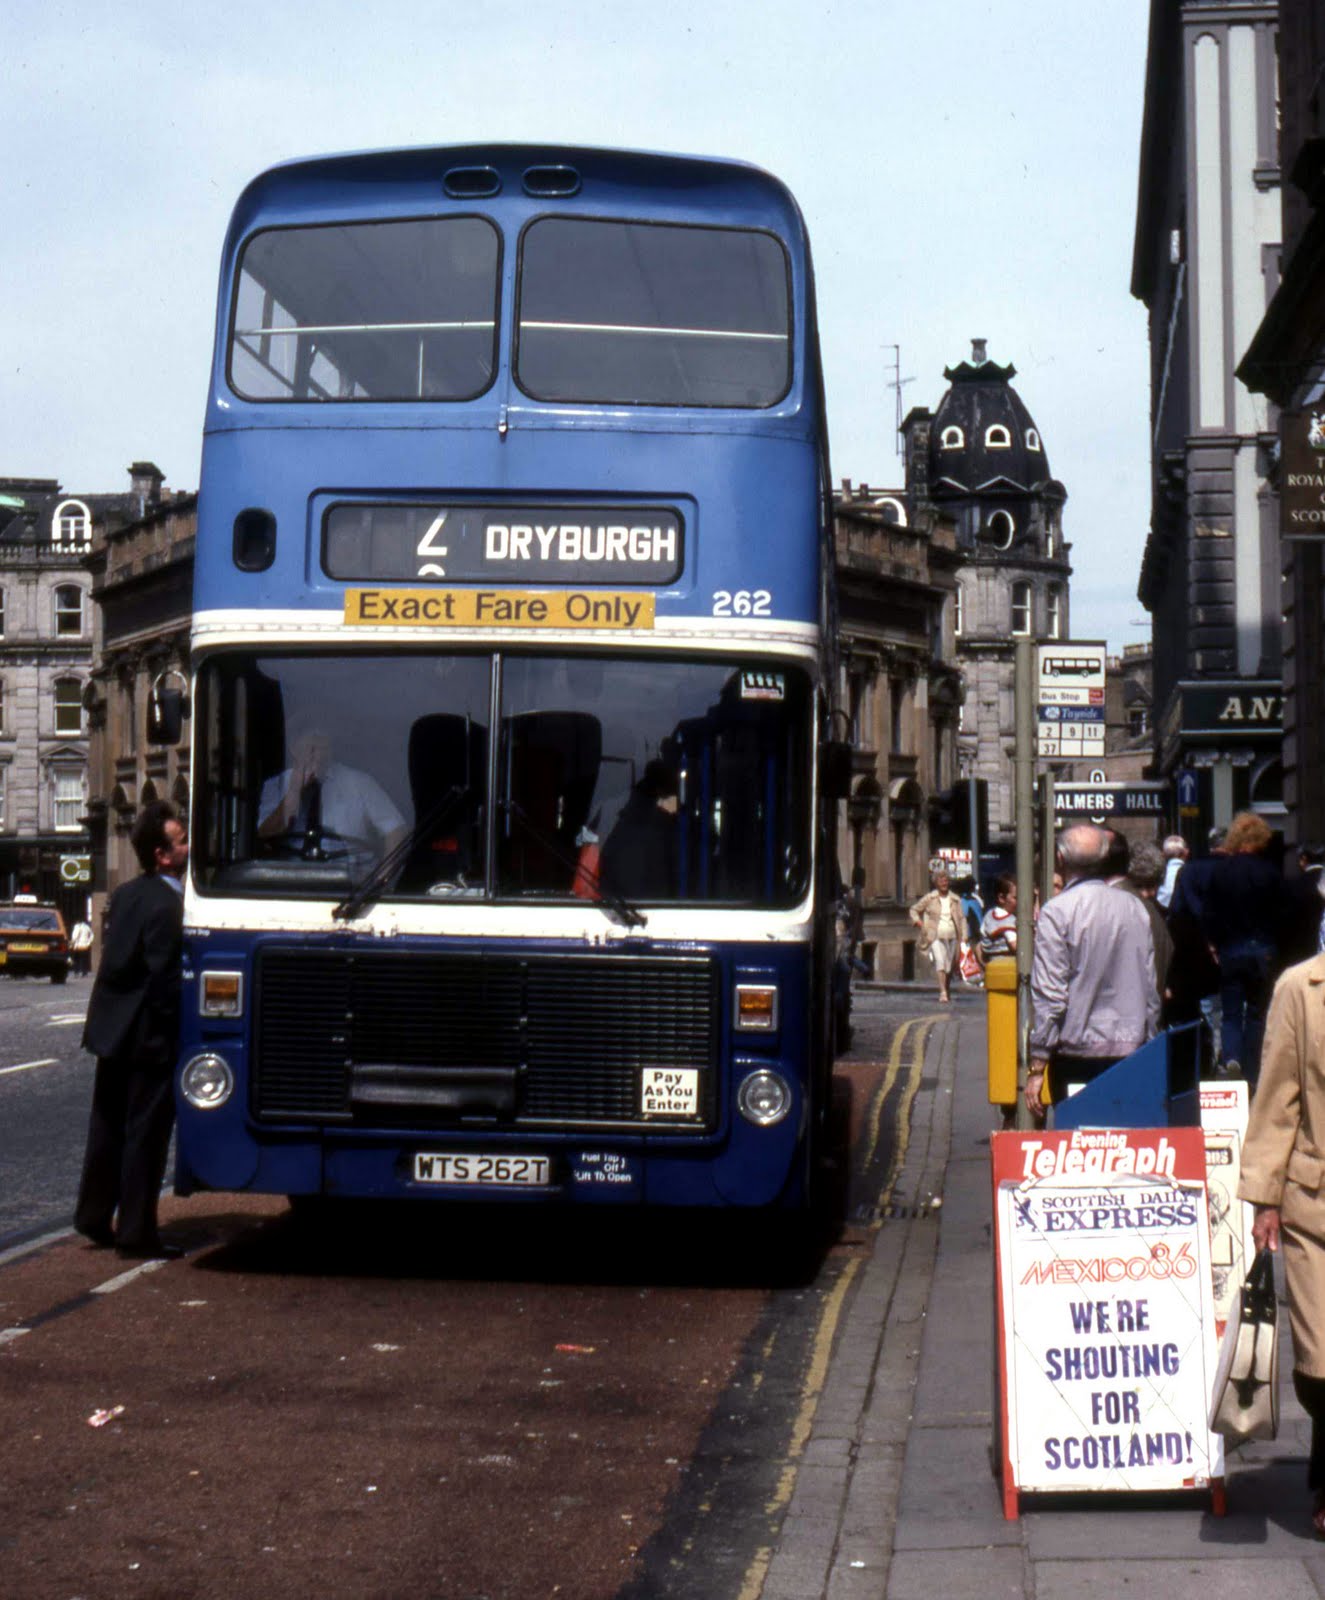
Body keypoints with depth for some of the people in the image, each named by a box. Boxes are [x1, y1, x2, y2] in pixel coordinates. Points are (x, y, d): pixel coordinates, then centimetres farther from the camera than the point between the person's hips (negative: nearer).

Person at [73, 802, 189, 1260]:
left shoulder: (125, 894, 8)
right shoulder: (166, 906, -21)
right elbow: (166, 980, -21)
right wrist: (174, 1031, -13)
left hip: (112, 1032, 9)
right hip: (150, 1039, -9)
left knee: (108, 1127, 19)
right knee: (146, 1136, -1)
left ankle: (94, 1216, 28)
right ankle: (136, 1231, 4)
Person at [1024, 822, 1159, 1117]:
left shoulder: (1057, 911, -9)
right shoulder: (1134, 908, 7)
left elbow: (1050, 993, -11)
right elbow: (1150, 988, 11)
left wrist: (1037, 1065, -6)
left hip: (1077, 1052, -4)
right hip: (1130, 1050, 4)